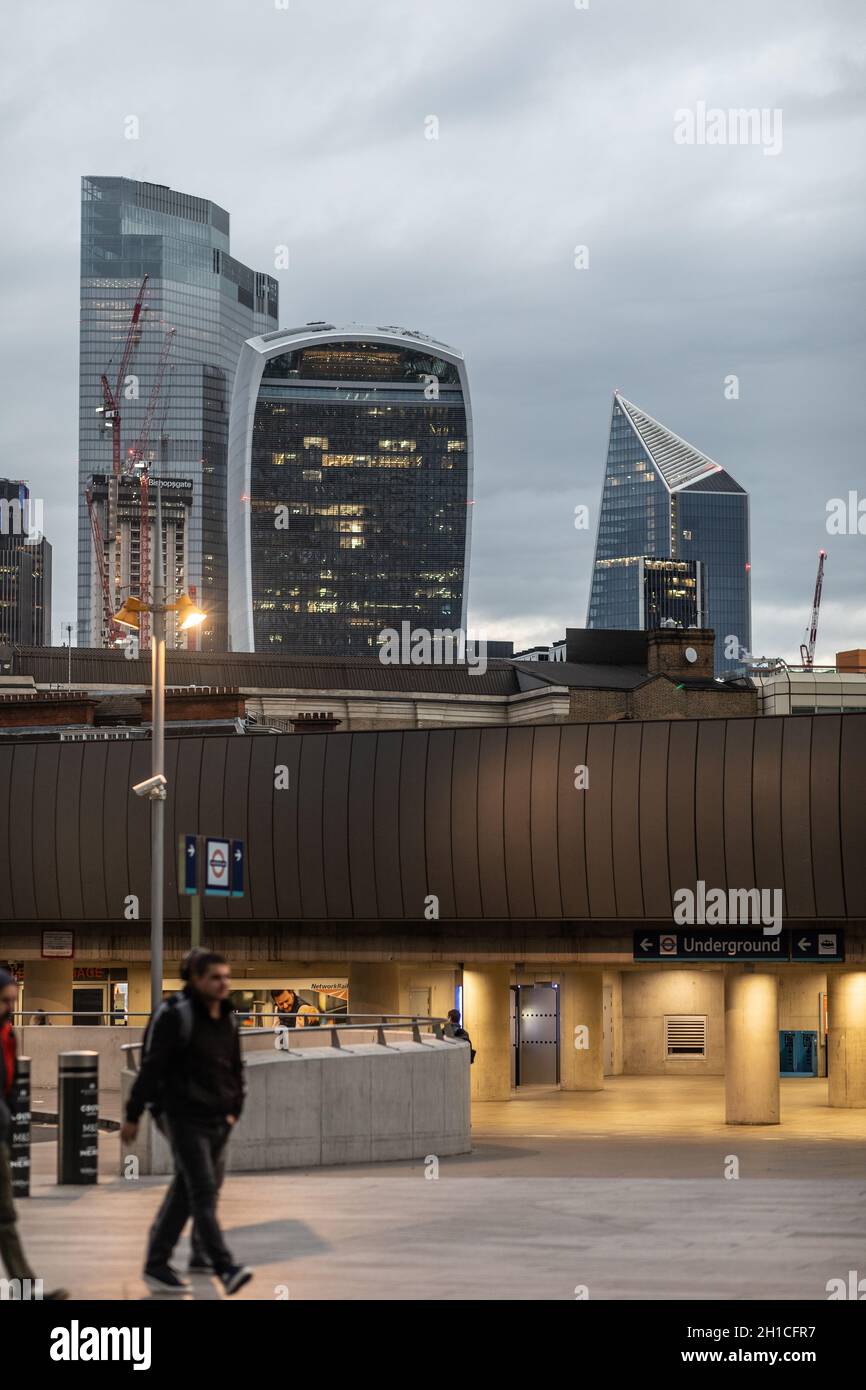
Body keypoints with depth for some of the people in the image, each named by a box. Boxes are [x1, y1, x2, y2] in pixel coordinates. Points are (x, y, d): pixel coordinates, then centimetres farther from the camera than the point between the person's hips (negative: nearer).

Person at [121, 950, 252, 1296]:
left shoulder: (228, 1018, 9)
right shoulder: (175, 1015, -13)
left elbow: (235, 1068, 20)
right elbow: (151, 1067, -12)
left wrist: (234, 1109, 16)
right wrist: (133, 1116, -10)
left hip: (218, 1120, 8)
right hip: (184, 1117, -7)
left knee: (184, 1191, 13)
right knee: (203, 1192, -13)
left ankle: (157, 1264, 24)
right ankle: (225, 1268, -19)